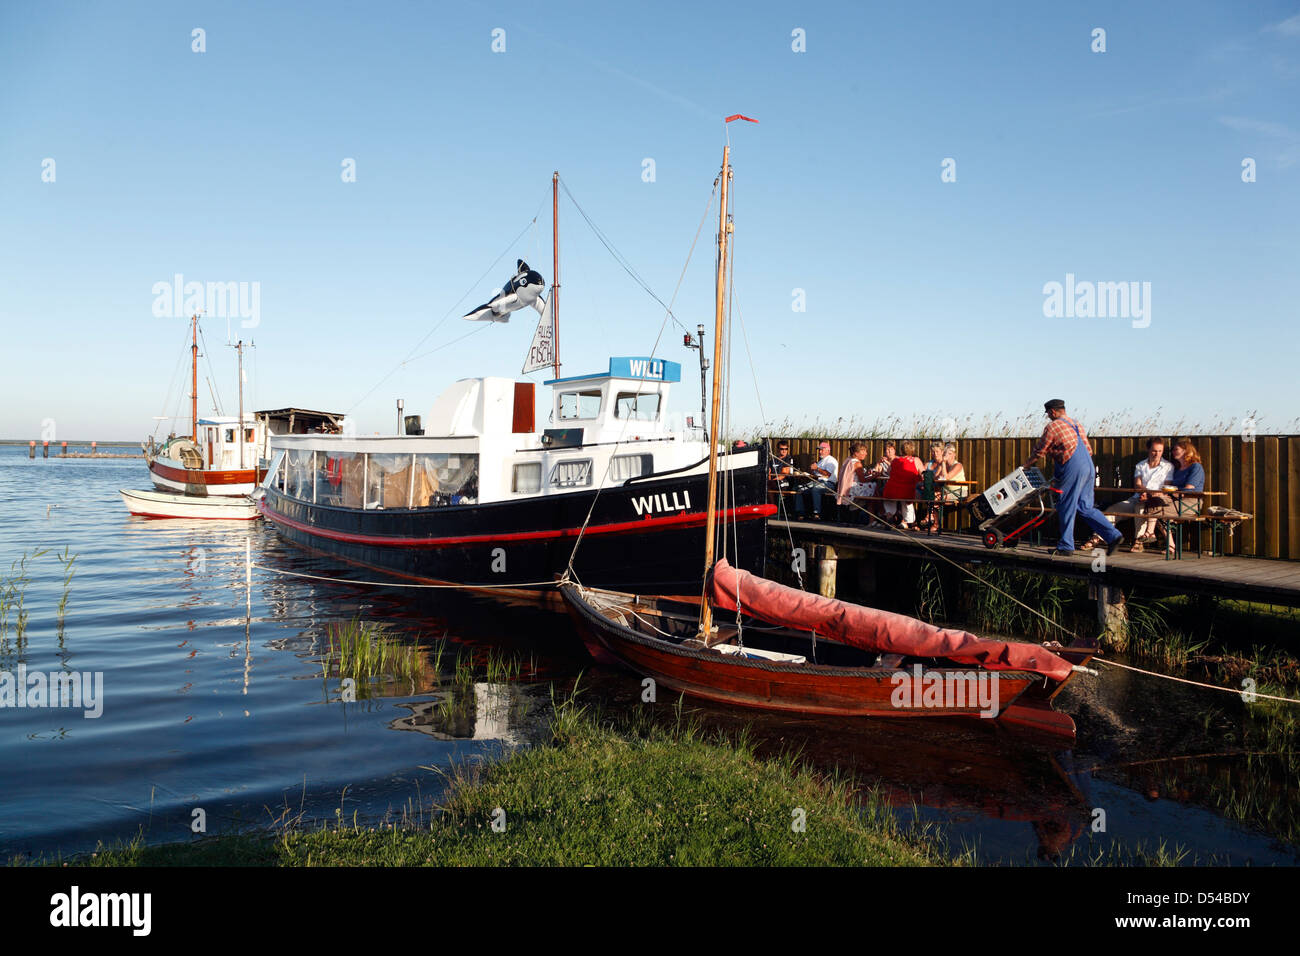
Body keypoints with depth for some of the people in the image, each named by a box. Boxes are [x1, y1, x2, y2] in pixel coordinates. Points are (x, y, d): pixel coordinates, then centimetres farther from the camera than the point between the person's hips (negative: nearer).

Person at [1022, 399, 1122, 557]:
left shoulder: (1052, 427, -4)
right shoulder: (1076, 424, 20)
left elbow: (1039, 451, 2)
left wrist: (1027, 464, 20)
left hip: (1073, 470, -8)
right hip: (1089, 468, 8)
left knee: (1066, 508, 1)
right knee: (1085, 507, 12)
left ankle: (1066, 546, 7)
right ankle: (1113, 535, 4)